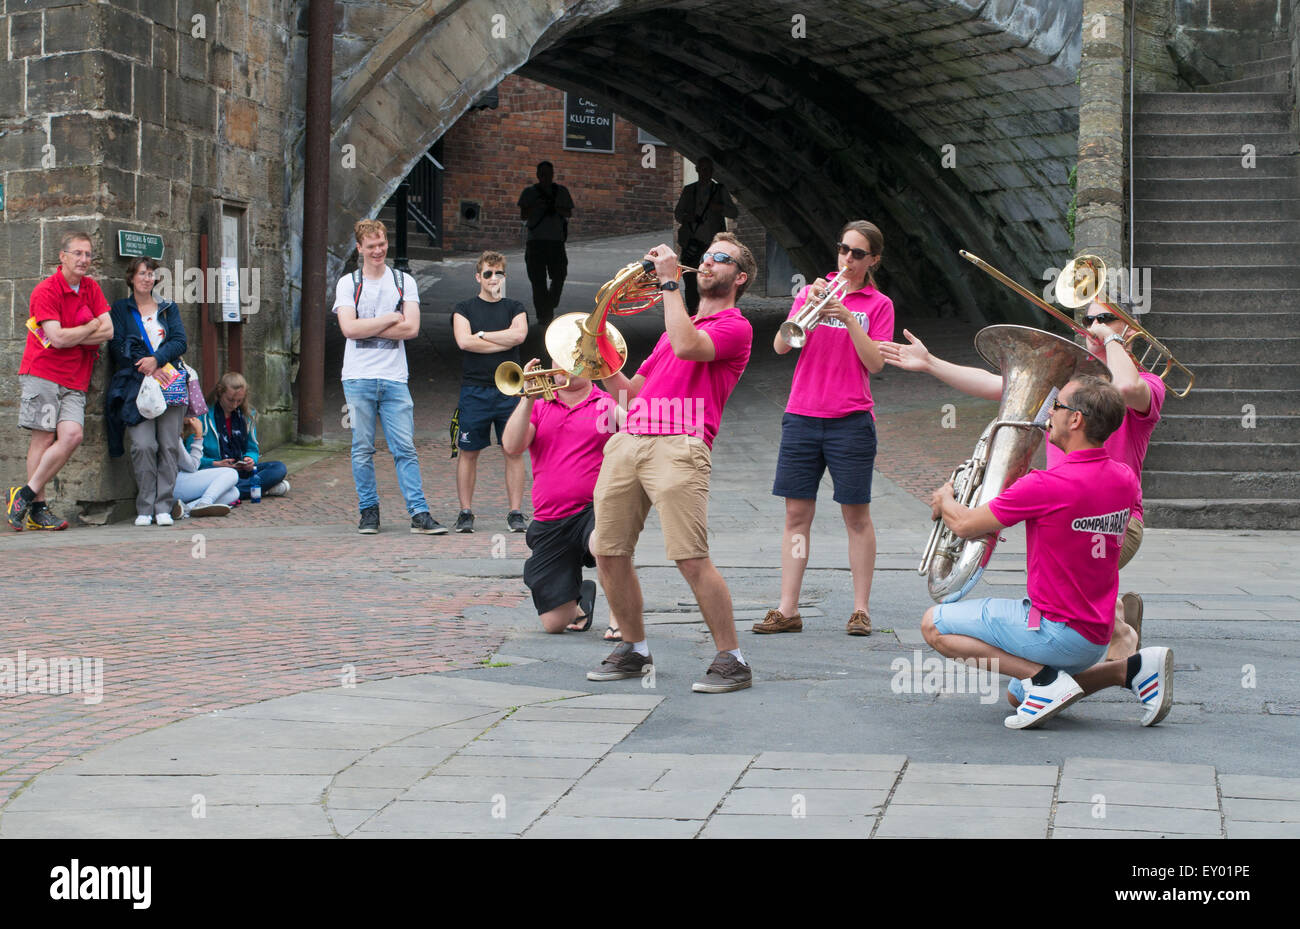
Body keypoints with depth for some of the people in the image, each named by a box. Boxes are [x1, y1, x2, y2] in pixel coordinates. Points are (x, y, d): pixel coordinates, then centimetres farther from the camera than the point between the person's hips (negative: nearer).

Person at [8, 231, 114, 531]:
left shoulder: (91, 288, 13)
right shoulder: (45, 291, -7)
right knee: (44, 437, -8)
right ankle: (37, 508, -2)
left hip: (74, 380, 5)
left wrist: (69, 336, -7)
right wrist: (91, 327, -1)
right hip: (42, 374, -5)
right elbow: (57, 338, -16)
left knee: (71, 435, -13)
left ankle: (26, 495, -6)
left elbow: (108, 331, 4)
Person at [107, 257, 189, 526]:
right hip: (136, 385, -2)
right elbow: (118, 346, 1)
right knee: (143, 446, -14)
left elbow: (180, 342, 6)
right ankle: (144, 508, -7)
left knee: (169, 445, -5)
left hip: (170, 383, 2)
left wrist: (157, 359, -11)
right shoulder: (121, 310, 13)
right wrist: (145, 368, -11)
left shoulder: (168, 309, 19)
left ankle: (163, 506, -1)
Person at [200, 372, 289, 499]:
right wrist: (216, 464, -22)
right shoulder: (204, 416, -5)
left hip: (242, 470, 5)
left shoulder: (247, 415, 12)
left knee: (280, 468, -16)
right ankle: (265, 488, -28)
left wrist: (251, 459, -7)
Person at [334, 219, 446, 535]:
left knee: (405, 449, -4)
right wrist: (391, 319, -6)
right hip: (358, 378, 0)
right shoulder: (348, 284, 6)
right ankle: (369, 511, 11)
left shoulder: (404, 282, 9)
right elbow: (349, 328, -9)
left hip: (394, 378, 0)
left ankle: (419, 513, -7)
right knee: (363, 449, 2)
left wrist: (367, 328, -8)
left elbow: (412, 328, -4)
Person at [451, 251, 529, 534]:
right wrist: (504, 342, -6)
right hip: (474, 389, -1)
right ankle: (465, 513, 7)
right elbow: (464, 341, -8)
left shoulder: (515, 308, 13)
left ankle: (515, 513, 2)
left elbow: (519, 334, -7)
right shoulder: (464, 309, 10)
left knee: (514, 452, -2)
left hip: (509, 389, 1)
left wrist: (481, 334, -4)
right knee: (468, 452, 0)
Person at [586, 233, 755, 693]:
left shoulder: (735, 327, 5)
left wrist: (669, 281, -9)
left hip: (678, 447, -8)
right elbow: (631, 391, 29)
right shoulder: (678, 326, 30)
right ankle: (634, 651, 19)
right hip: (628, 441, 8)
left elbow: (687, 347, -17)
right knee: (609, 552, 4)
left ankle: (731, 660, -5)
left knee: (691, 559, -15)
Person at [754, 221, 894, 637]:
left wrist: (848, 317, -14)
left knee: (857, 515, 1)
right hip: (802, 416, 2)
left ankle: (861, 609, 7)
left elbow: (875, 363, -6)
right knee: (796, 513, 1)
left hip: (851, 420, -2)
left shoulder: (878, 305, 5)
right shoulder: (813, 291, 11)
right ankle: (787, 610, 4)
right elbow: (780, 346, 1)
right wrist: (807, 308, -13)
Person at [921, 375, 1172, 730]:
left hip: (1055, 631, -8)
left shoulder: (1046, 486, -22)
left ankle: (1044, 678, -10)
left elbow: (965, 525, -11)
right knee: (1018, 696, 30)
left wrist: (944, 501, 14)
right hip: (1097, 638, 8)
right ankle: (1131, 669, 9)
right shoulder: (1125, 479, 2)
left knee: (934, 624, 0)